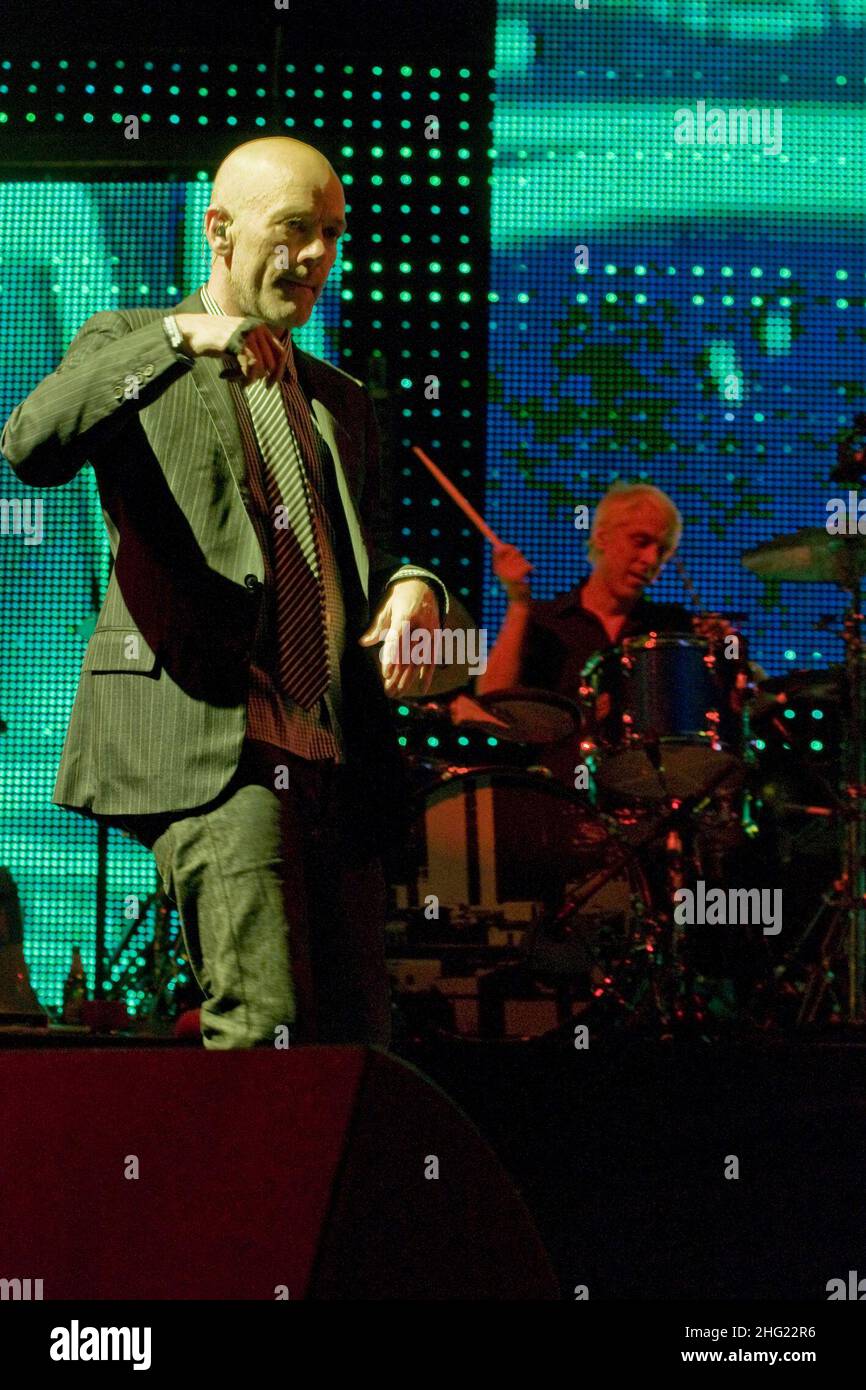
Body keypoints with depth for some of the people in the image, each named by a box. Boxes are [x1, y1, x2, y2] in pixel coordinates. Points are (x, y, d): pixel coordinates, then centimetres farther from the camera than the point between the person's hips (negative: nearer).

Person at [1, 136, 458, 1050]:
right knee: (263, 1026, -20)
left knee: (355, 1042, 2)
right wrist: (181, 340, -20)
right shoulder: (131, 350, 10)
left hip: (338, 758, 6)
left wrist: (413, 586, 2)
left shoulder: (340, 400, 27)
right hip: (207, 738, -6)